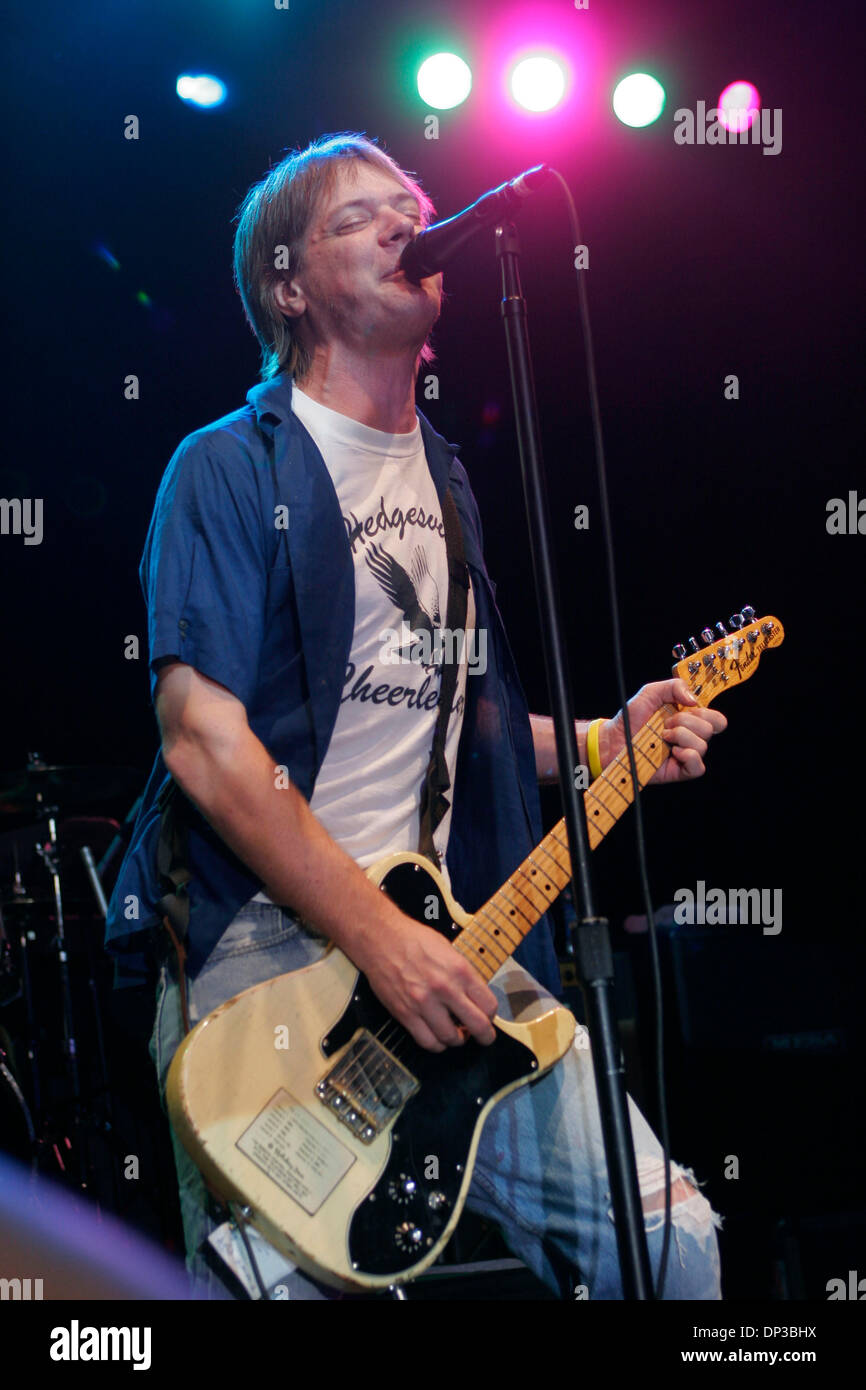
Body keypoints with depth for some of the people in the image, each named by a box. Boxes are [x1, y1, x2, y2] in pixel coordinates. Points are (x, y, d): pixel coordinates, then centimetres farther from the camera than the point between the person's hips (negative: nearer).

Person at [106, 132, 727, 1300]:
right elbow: (206, 741, -15)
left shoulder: (441, 474, 19)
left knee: (672, 1236, -8)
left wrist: (605, 742, 11)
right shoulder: (231, 468, -4)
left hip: (442, 937, 6)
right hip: (259, 949, -6)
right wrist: (379, 940, -20)